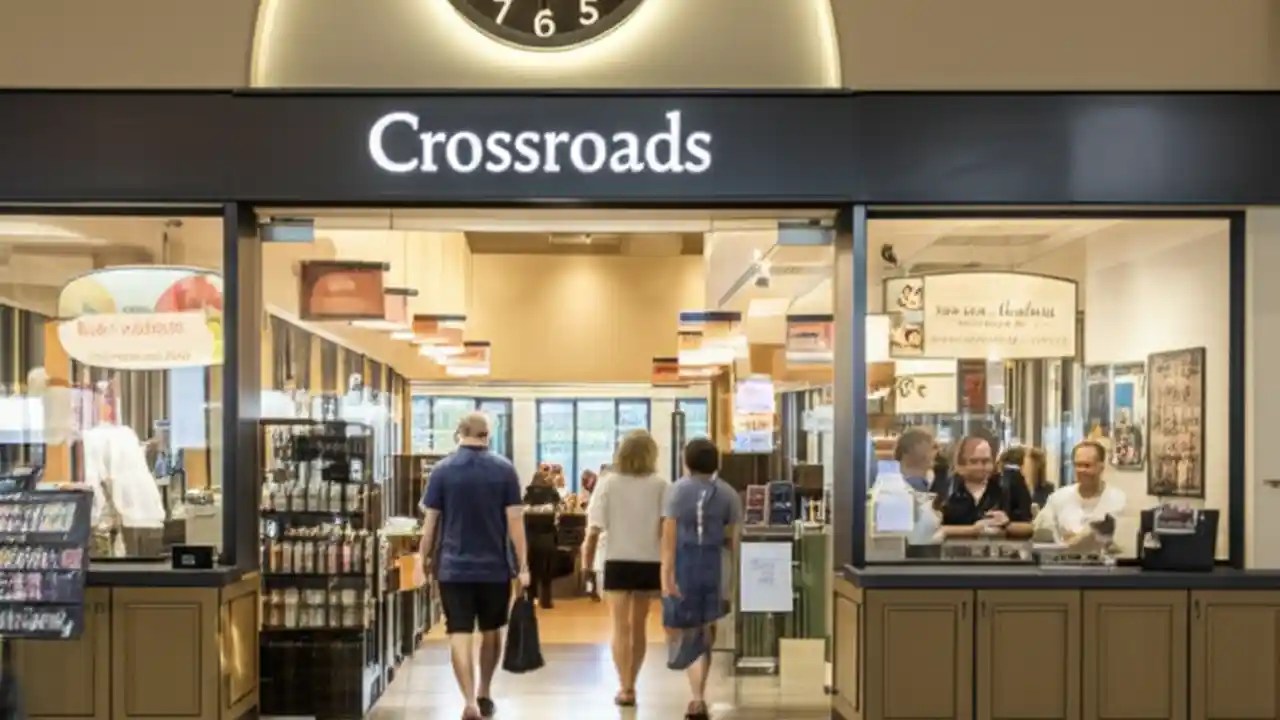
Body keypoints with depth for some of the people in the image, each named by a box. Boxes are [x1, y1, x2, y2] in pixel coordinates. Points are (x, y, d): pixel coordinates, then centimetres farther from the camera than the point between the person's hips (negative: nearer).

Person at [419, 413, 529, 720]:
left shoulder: (442, 469, -2)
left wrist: (426, 558, 12)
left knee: (460, 635, -2)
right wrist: (523, 566, -2)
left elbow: (431, 520, -1)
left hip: (454, 567, -1)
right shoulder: (504, 469, -3)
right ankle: (484, 694, 30)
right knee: (491, 631, 18)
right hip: (494, 567, 1)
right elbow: (515, 520, -6)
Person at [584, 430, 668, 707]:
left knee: (621, 628, 2)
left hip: (619, 562, -1)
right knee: (638, 626, 15)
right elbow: (666, 526, -9)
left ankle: (625, 688, -7)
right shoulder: (660, 485, -2)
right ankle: (630, 685, 23)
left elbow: (595, 529, -7)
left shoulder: (608, 483, -2)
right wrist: (667, 563, -1)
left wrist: (587, 560, 3)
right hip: (650, 562, 2)